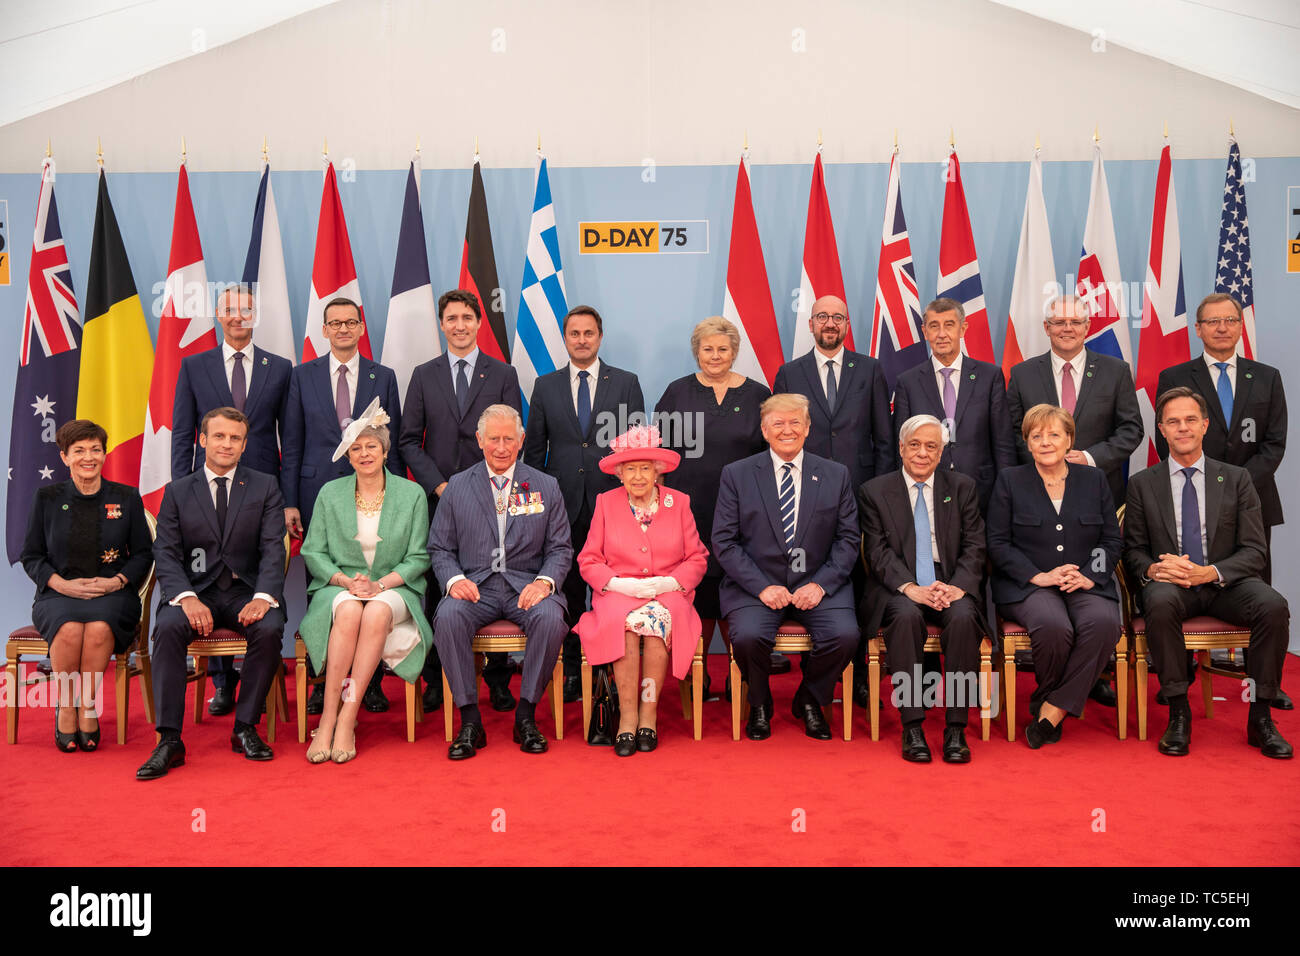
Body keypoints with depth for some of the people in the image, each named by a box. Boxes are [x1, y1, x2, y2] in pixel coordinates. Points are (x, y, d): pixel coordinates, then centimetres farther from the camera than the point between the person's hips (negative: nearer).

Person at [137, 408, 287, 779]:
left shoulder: (265, 487, 8)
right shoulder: (178, 492, 10)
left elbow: (273, 549, -2)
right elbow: (166, 554, 0)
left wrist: (263, 596, -21)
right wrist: (187, 597, -20)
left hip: (246, 590, 0)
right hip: (196, 589, 1)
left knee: (270, 628, -31)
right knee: (169, 627, -30)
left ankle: (245, 727, -16)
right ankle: (169, 739, -26)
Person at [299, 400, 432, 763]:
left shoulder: (412, 494, 4)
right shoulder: (330, 493, 8)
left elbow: (418, 558, 2)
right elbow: (313, 552, 5)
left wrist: (380, 584, -14)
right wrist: (347, 581, -13)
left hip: (394, 589, -1)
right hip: (339, 586, 1)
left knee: (377, 613, -36)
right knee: (348, 611, -35)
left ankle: (346, 719, -32)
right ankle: (328, 718, -31)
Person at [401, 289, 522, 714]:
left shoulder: (503, 375, 8)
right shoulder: (424, 375, 11)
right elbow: (409, 441, 7)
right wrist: (439, 485, -5)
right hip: (438, 499, 1)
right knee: (435, 590, 2)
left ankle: (498, 680, 10)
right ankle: (434, 680, 12)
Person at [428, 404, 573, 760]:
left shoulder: (546, 487, 9)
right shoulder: (457, 487, 10)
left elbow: (560, 548, 8)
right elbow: (440, 548, 10)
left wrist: (544, 581, -12)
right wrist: (454, 579, -11)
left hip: (526, 585, 0)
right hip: (474, 585, 1)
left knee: (551, 618, -32)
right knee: (448, 618, -31)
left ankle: (526, 715, -14)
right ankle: (470, 720, -18)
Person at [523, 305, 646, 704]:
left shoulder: (626, 383, 6)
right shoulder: (545, 386, 10)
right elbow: (534, 448, 11)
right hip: (564, 505, 1)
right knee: (568, 591, 6)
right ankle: (572, 671, 17)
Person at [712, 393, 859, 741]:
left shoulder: (836, 475, 8)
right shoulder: (736, 474, 3)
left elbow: (848, 539, 6)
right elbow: (725, 541, -2)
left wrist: (821, 584, -10)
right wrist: (762, 586, -13)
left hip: (818, 585, 2)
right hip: (756, 584, -1)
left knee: (845, 634, -25)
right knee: (748, 636, -30)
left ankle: (809, 701, 6)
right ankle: (759, 705, 4)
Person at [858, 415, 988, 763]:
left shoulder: (963, 488, 12)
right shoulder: (874, 492, 7)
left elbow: (974, 547, 4)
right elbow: (879, 553, -3)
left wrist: (957, 586, -16)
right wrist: (911, 588, -20)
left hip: (951, 585, 1)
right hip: (898, 589, -1)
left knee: (963, 617, -31)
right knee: (907, 616, -34)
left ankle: (955, 728, -23)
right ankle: (912, 726, -26)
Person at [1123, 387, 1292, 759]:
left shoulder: (1236, 479, 8)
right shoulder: (1142, 484, 8)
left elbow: (1254, 551, 1)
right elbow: (1133, 550, 8)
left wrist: (1210, 572, -18)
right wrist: (1152, 569, -17)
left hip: (1224, 584, 1)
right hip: (1168, 585, -1)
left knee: (1274, 606, -30)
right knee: (1160, 602, -36)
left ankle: (1260, 716, -15)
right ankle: (1178, 712, -24)